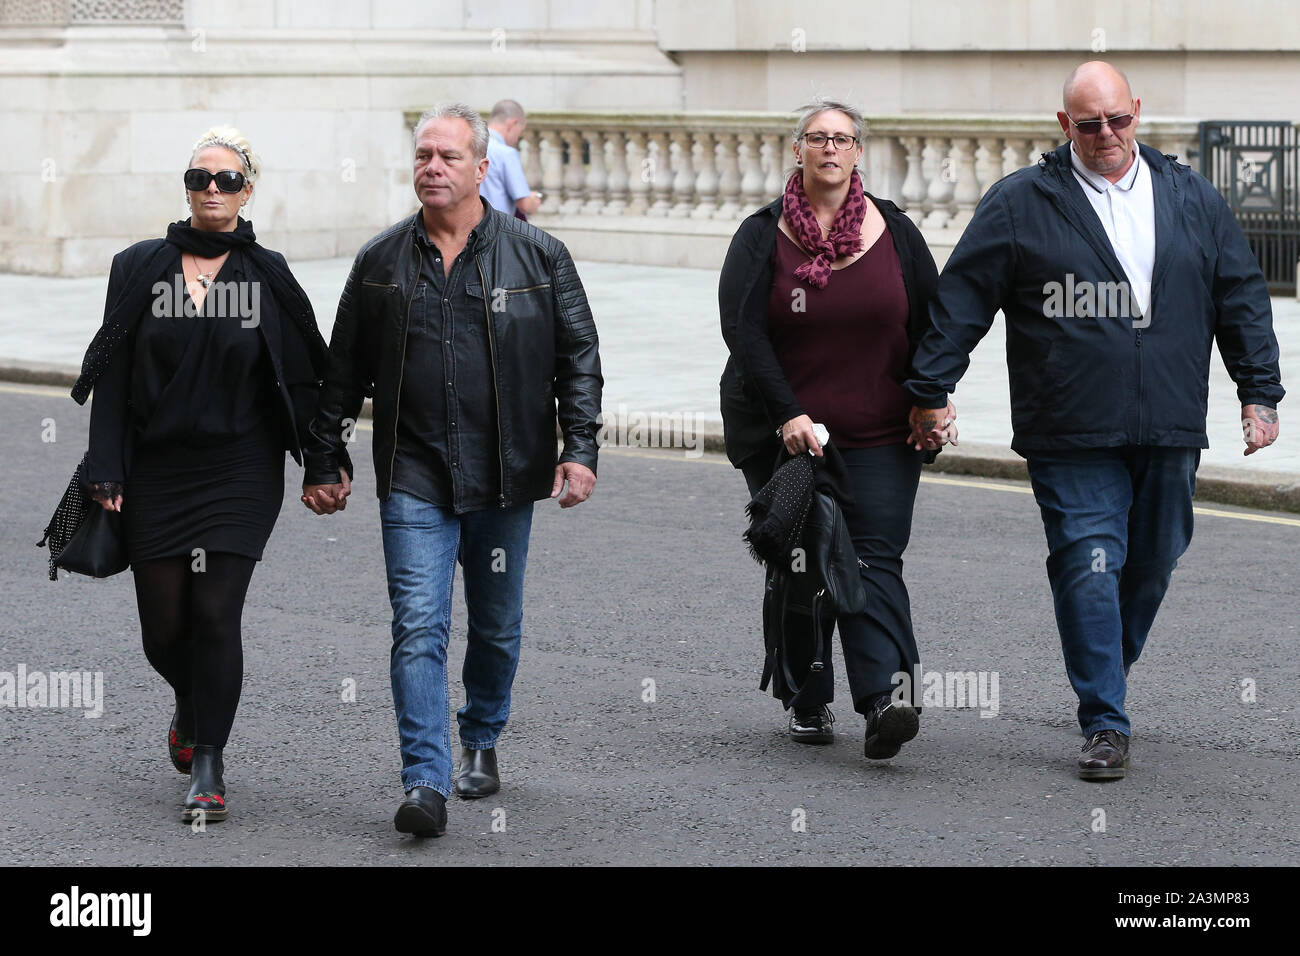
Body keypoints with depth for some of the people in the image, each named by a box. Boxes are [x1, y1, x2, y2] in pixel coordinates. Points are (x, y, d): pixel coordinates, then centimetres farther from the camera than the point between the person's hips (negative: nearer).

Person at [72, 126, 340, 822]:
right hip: (156, 472, 1)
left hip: (240, 474, -1)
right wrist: (106, 471, -4)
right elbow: (112, 376, 2)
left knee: (215, 613, -10)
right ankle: (190, 704, 38)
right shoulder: (140, 268, 4)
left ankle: (208, 768, -4)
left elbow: (303, 374, 7)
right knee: (163, 626, 5)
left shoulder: (267, 276, 3)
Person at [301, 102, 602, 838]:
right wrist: (323, 464, 12)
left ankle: (481, 740, 37)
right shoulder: (381, 263, 6)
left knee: (497, 628, 13)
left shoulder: (538, 255, 2)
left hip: (505, 477, 0)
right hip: (414, 479, 0)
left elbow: (579, 356, 3)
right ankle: (427, 783, -14)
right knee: (419, 626, -11)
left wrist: (579, 448, -7)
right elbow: (344, 372, 12)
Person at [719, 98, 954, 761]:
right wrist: (787, 414, -17)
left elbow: (931, 325, 11)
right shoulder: (763, 236, 1)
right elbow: (743, 332, -8)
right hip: (782, 435, 0)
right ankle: (807, 704, 16)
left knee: (875, 559, -11)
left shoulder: (894, 231, 7)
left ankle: (883, 699, -23)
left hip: (879, 437, 0)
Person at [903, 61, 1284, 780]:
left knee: (1151, 566, 10)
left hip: (1169, 432, 3)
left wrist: (1259, 392, 10)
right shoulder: (1020, 203, 1)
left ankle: (1110, 673, 35)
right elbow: (961, 299, 2)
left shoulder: (1192, 200, 10)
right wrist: (930, 389, -1)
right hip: (1070, 434, -3)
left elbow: (1242, 297, 15)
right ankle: (1104, 726, -4)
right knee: (1089, 567, -9)